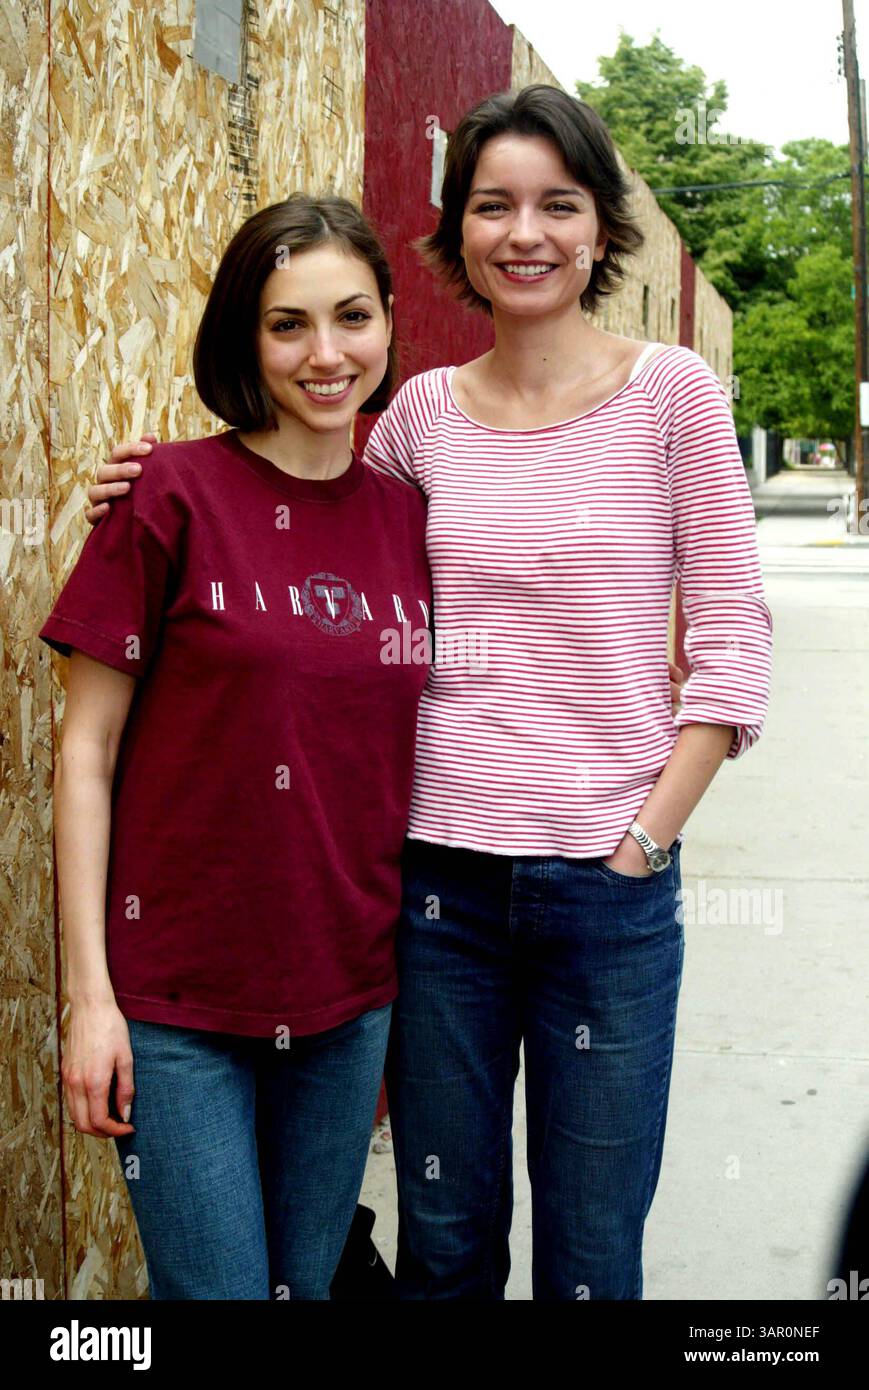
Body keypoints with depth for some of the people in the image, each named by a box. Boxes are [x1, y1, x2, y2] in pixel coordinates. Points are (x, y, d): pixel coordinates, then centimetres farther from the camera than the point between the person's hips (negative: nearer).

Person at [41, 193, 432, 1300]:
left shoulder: (409, 519, 5)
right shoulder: (173, 493, -8)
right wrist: (89, 989, -10)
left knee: (308, 1281, 17)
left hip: (348, 993, 4)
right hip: (178, 997, -4)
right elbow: (87, 750, -6)